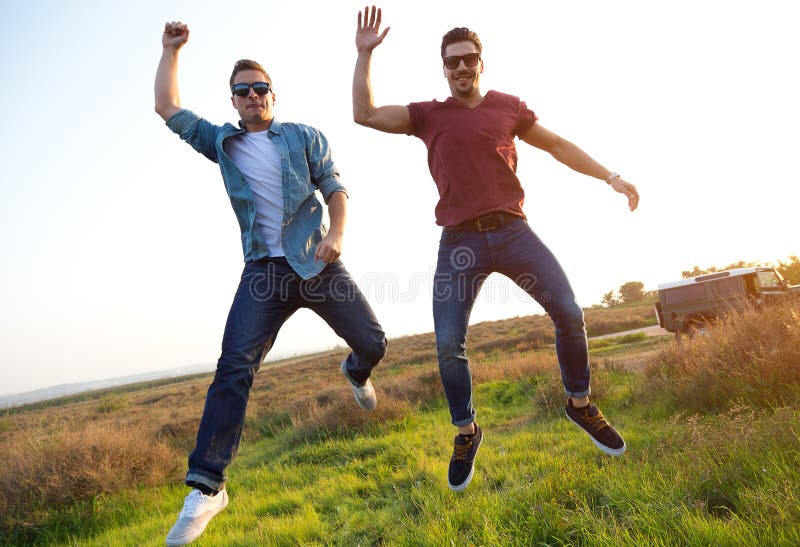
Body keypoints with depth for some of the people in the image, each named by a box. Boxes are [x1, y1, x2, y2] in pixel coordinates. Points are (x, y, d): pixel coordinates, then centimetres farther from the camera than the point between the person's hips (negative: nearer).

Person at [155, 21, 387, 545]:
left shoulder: (305, 137, 10)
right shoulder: (221, 142, 16)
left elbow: (335, 188, 2)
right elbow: (169, 109, 17)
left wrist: (336, 233, -16)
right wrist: (171, 50, 19)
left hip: (318, 264, 0)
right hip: (264, 270, 0)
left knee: (373, 343, 0)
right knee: (234, 368, -15)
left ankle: (356, 373, 39)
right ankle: (206, 486, -9)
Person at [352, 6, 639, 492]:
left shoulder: (507, 106, 14)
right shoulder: (428, 115, 12)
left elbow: (558, 146, 18)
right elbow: (365, 114, 7)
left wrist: (610, 177, 14)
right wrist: (365, 54, 8)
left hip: (512, 231, 1)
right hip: (460, 243, -1)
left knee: (570, 313, -6)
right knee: (448, 344, -8)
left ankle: (581, 405, 20)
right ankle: (466, 434, 15)